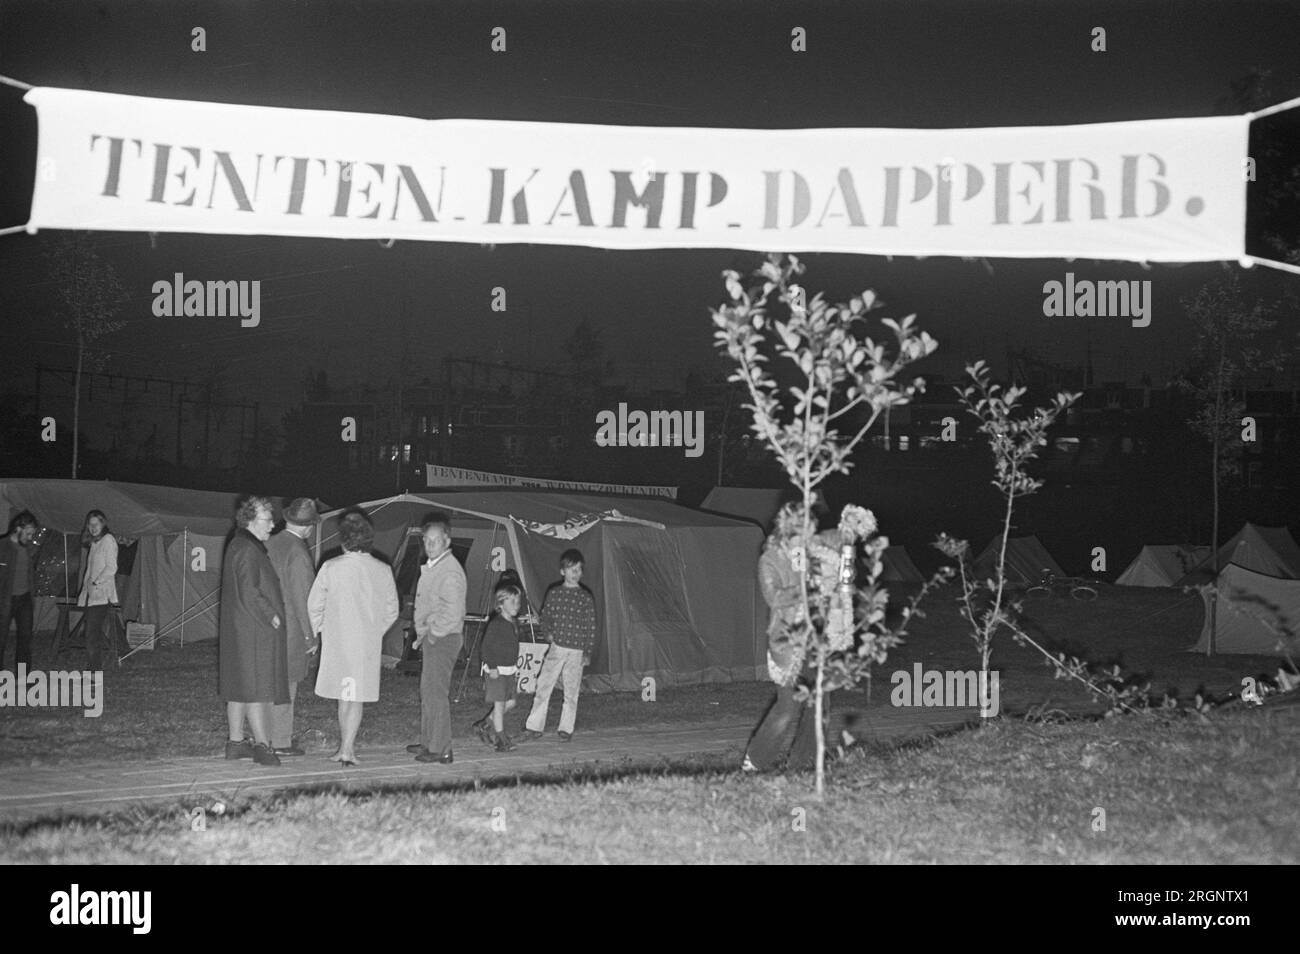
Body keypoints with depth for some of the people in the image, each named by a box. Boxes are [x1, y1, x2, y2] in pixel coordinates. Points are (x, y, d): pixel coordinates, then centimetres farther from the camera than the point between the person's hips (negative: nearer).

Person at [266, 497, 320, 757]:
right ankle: (280, 742, 4)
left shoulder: (271, 544, 5)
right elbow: (302, 598, -17)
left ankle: (277, 735, 22)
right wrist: (311, 636, -11)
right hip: (291, 627, -8)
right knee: (286, 684, -1)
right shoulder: (298, 552, -18)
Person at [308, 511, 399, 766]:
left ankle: (345, 747, 17)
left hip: (337, 640, -1)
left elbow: (314, 605, -2)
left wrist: (319, 631, 14)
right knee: (356, 697, 7)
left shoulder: (331, 568, -9)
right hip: (369, 644, 1)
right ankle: (347, 748, -1)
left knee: (344, 696, 14)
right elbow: (391, 611, 5)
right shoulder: (383, 571, -2)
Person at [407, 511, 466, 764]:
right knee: (428, 691, 16)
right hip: (431, 638, 10)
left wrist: (432, 633, -15)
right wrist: (422, 633, 15)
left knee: (436, 693, -8)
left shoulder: (450, 571, -17)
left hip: (443, 639, -10)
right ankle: (428, 742, 25)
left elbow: (453, 613, -24)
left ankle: (440, 750, -5)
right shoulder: (431, 567, 14)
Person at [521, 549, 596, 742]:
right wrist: (547, 633, 1)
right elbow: (545, 616, 18)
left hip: (577, 651, -1)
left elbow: (591, 626, 2)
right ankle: (534, 726, 4)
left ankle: (566, 729, 13)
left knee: (571, 691, 2)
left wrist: (588, 652, -1)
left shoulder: (586, 598, 0)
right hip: (556, 647, 1)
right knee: (543, 685, -2)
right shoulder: (553, 593, 5)